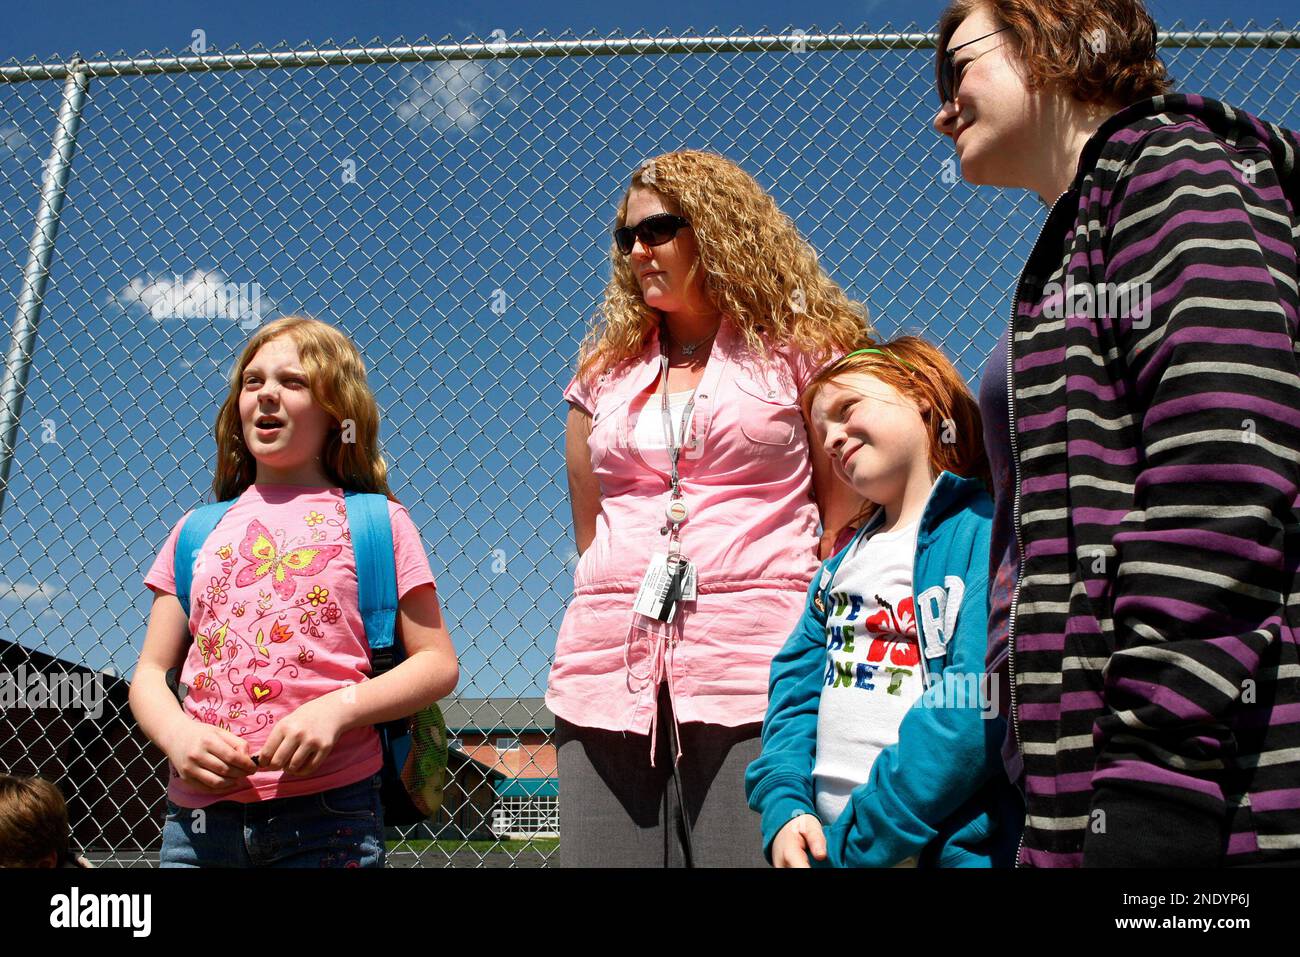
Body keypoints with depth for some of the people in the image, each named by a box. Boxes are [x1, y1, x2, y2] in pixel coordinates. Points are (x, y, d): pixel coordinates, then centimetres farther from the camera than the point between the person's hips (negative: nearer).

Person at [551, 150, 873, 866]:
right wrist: (621, 599, 13)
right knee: (603, 853, 2)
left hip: (754, 665, -4)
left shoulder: (801, 348, 7)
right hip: (609, 666, 4)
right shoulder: (605, 371, 18)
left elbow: (846, 516, 3)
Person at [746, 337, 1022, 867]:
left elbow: (978, 705, -16)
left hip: (948, 846, -5)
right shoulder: (843, 564, 15)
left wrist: (853, 842, -16)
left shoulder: (988, 530, -6)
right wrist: (784, 808, -7)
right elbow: (795, 689, 10)